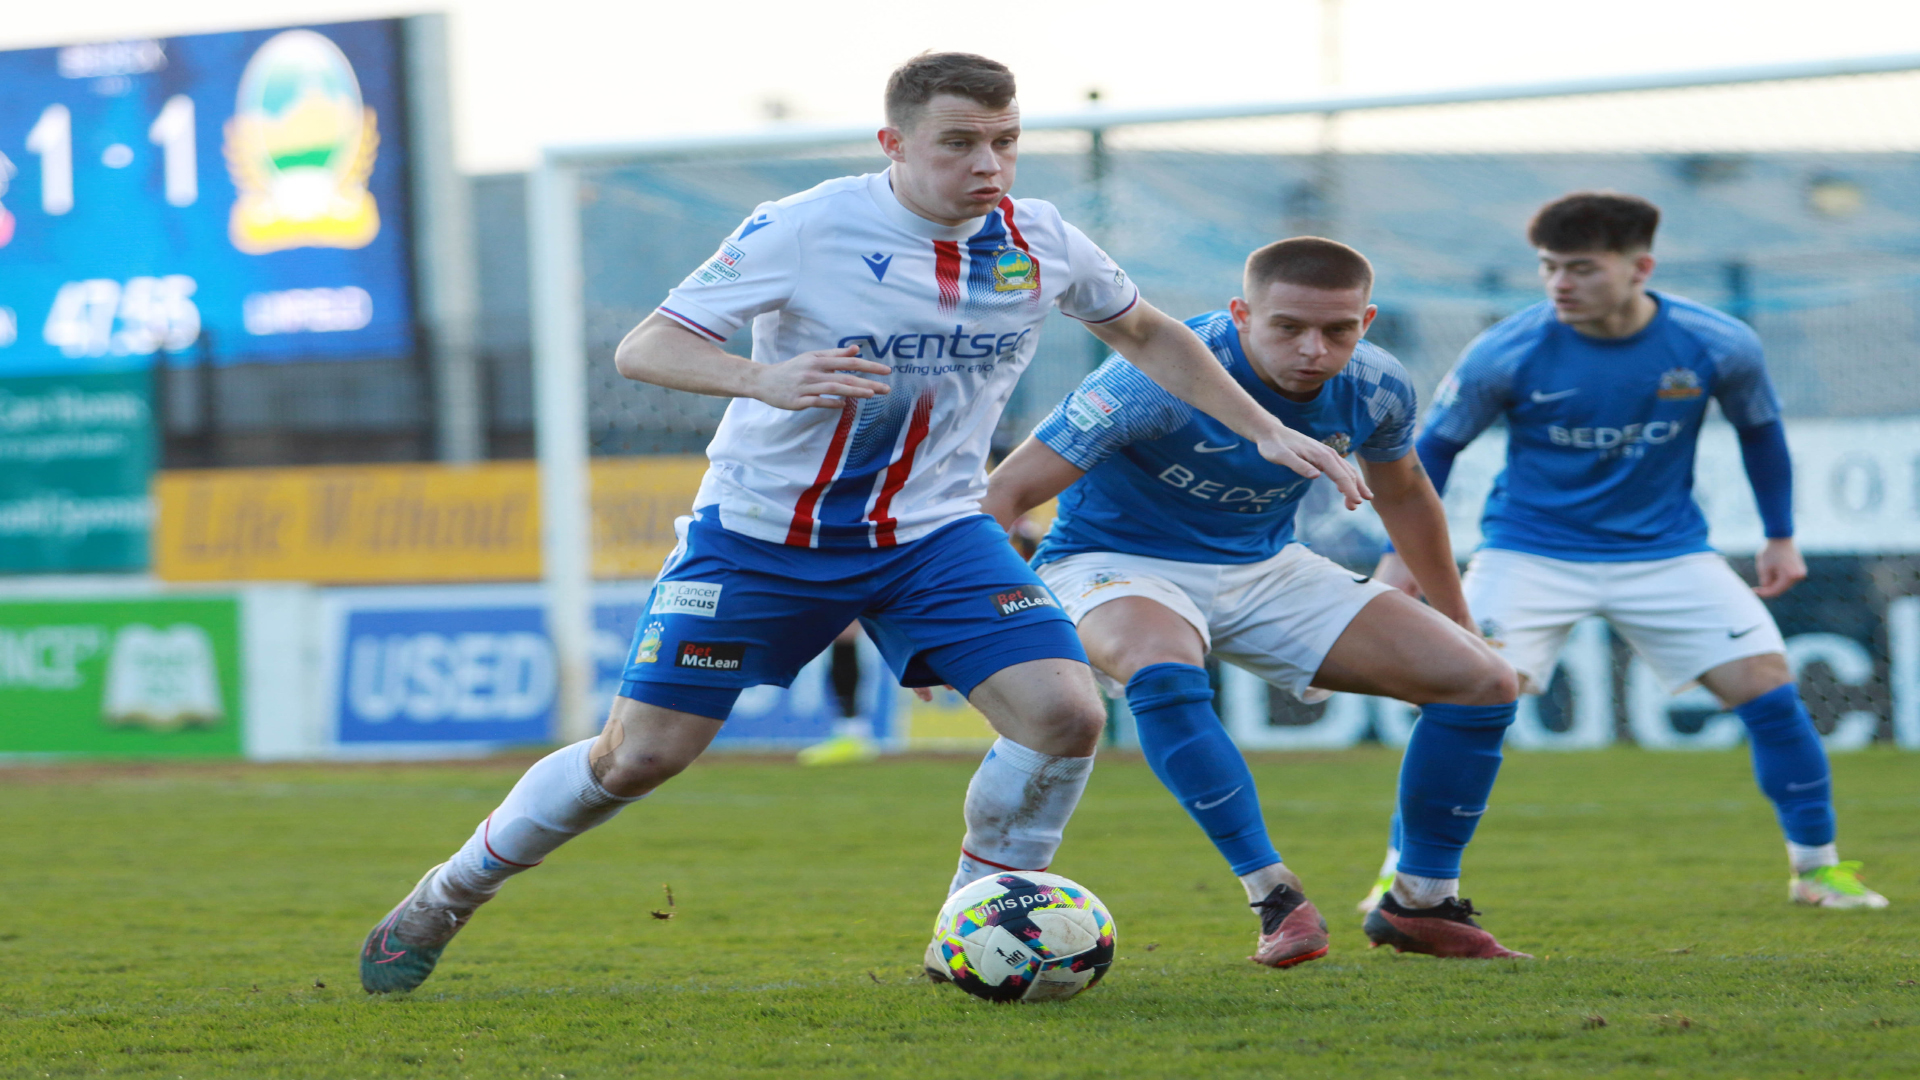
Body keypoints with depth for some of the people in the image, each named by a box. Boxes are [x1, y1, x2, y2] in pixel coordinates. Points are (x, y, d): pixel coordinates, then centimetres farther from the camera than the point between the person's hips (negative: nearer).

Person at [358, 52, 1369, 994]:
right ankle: (445, 897, 21)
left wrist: (1266, 431, 10)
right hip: (762, 529, -3)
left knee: (1066, 712, -18)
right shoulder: (803, 229, -18)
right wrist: (765, 379, -37)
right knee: (639, 752, -3)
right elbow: (642, 348, -19)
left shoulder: (1039, 244, -5)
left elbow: (1148, 335, 16)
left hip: (933, 530, 3)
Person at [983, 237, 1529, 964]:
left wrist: (1457, 625, 23)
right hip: (1116, 562, -5)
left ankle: (1422, 903, 8)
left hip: (1265, 569, 5)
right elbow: (1005, 493, -29)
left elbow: (1402, 493, 12)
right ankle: (1274, 898, -33)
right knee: (1162, 668, -42)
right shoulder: (1161, 379, -29)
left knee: (1485, 683, -7)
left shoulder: (1375, 390, -11)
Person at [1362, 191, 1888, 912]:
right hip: (1532, 549, -2)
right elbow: (1434, 446, -1)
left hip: (1667, 553, 2)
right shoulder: (1506, 355, -17)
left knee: (1767, 685, -8)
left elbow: (1759, 428, 8)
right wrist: (1401, 552, -2)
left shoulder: (1717, 346, -13)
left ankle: (1817, 865, 9)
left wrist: (1781, 536, 13)